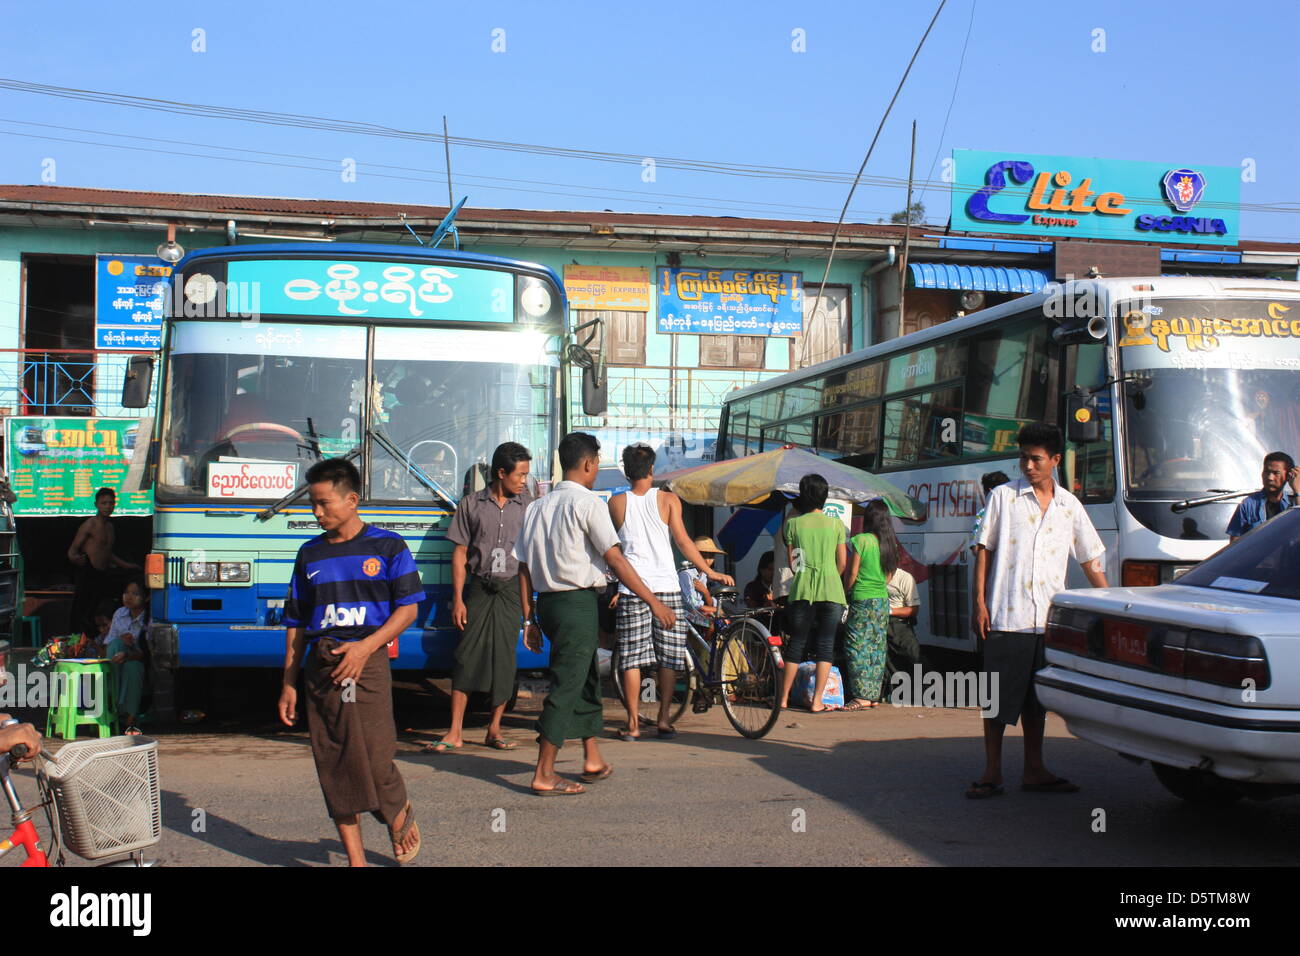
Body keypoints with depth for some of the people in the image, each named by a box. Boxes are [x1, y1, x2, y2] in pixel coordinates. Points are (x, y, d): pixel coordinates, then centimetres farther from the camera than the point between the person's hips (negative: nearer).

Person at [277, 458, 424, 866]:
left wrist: (366, 646, -13)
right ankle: (355, 858, 11)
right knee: (333, 767, 3)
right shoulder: (310, 554, 14)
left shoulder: (387, 546, 2)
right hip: (320, 666, 4)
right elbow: (296, 623, 17)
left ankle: (400, 817, 22)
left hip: (367, 663, -4)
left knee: (374, 759, -10)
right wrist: (289, 683, 13)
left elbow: (408, 609, -1)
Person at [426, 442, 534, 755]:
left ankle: (494, 730, 14)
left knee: (504, 658, 3)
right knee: (467, 656, -3)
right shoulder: (471, 505, 4)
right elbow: (460, 553, 4)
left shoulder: (527, 505, 7)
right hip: (478, 588, -1)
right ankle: (455, 733, 0)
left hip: (511, 589, 1)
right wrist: (458, 599, -2)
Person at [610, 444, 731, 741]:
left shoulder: (616, 503, 4)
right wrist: (710, 572, 2)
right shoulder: (667, 499, 1)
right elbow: (683, 541, -4)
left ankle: (633, 724, 5)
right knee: (669, 658, 9)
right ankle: (664, 719, 10)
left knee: (631, 659, 4)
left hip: (631, 588, 0)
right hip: (666, 586, 0)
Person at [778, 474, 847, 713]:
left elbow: (792, 562, 6)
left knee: (796, 644, 8)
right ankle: (817, 701, 0)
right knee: (825, 646, 3)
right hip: (831, 590, 0)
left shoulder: (793, 524, 2)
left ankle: (783, 698, 13)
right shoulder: (836, 524, 3)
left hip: (802, 590, 0)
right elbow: (842, 562, 8)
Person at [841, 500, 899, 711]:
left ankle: (862, 696, -8)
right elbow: (889, 575, 13)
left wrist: (845, 592, 6)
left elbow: (852, 573, -8)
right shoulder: (890, 543, 7)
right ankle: (874, 695, 13)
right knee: (877, 648, 10)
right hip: (883, 600, 6)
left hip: (862, 600, -6)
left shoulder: (861, 540, -11)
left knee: (857, 647, -3)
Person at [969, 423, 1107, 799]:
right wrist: (979, 603, -7)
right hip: (1006, 616, -3)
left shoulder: (1070, 506, 9)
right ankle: (992, 772, 8)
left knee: (1037, 697, 11)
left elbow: (1090, 561, 15)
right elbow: (983, 551, 1)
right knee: (999, 697, 0)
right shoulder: (1003, 497, 1)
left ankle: (1034, 770, 20)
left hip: (1048, 621, 3)